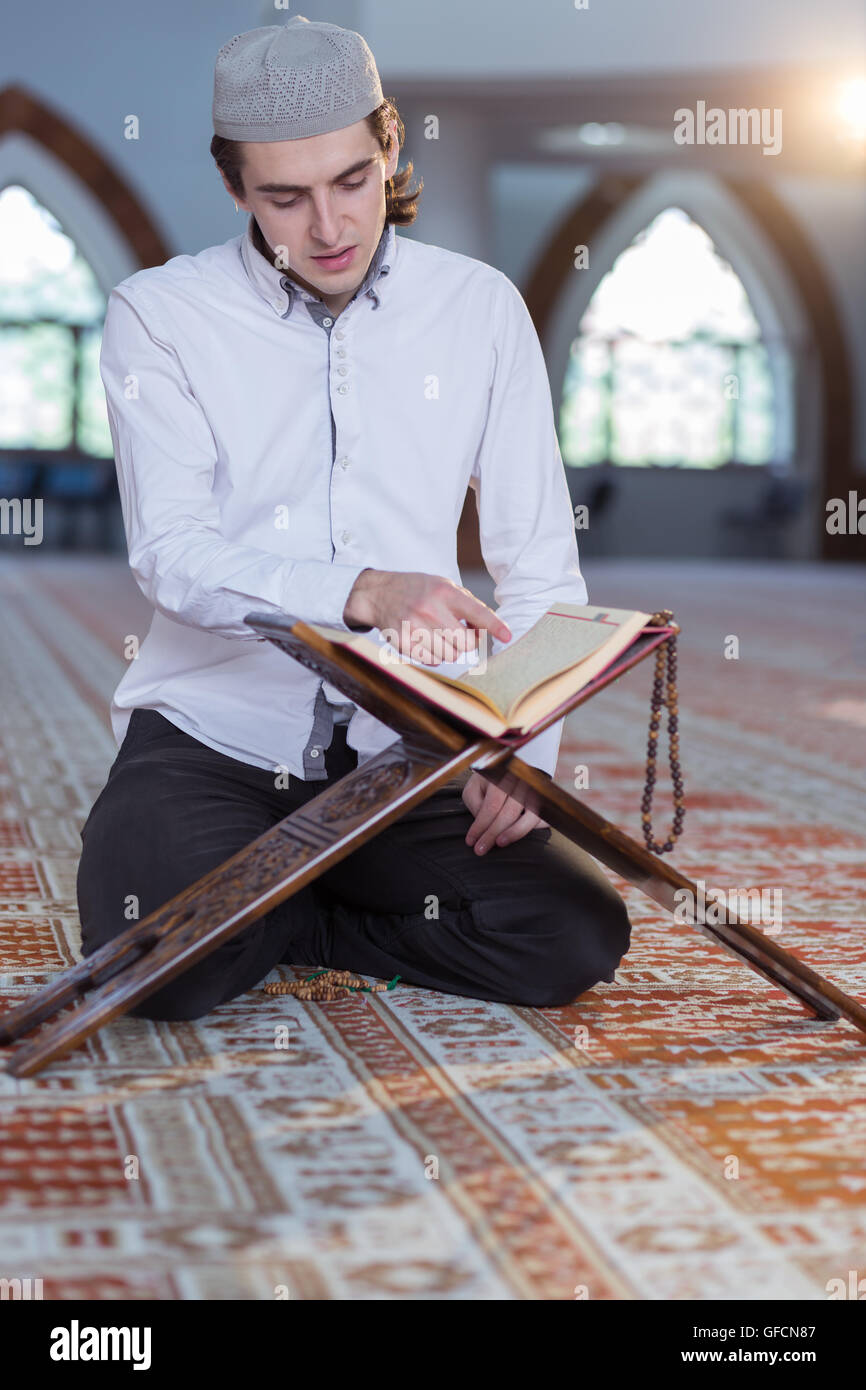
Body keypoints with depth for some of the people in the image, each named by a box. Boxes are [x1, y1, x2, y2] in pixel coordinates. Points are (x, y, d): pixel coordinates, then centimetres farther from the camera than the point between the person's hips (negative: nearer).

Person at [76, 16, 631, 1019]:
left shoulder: (480, 308, 6)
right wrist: (365, 593, -30)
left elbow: (540, 568, 6)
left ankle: (276, 915, 4)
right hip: (214, 727, -2)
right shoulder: (161, 314, 0)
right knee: (164, 971, -29)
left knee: (574, 941, -19)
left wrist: (524, 746, -12)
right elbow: (170, 552, -12)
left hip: (405, 746, 2)